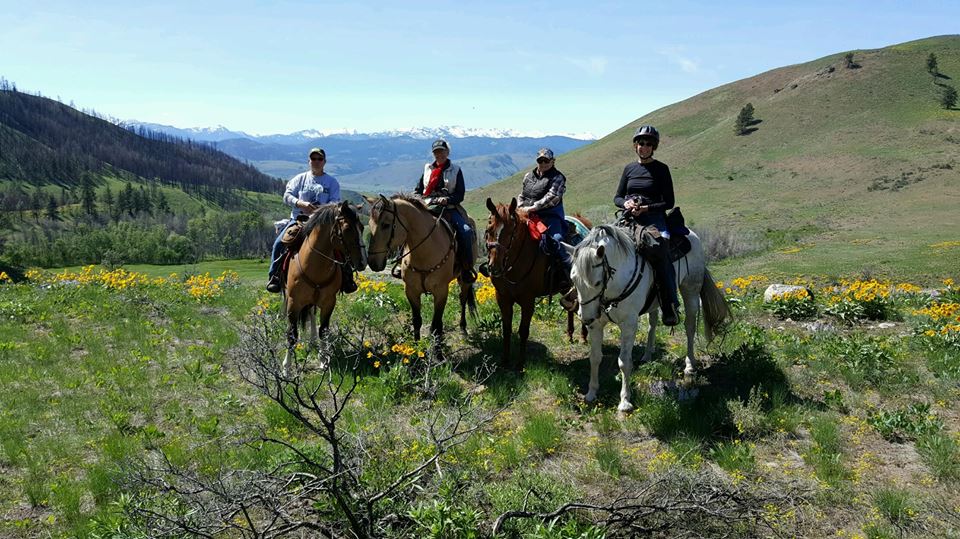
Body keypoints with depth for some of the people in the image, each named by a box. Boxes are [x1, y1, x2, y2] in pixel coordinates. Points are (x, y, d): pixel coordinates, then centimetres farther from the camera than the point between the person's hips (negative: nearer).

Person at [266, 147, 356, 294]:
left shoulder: (332, 182, 10)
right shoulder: (300, 178, 13)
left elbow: (335, 203, -1)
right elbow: (287, 196, 4)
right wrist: (301, 204, -16)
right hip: (299, 219, 1)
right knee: (279, 243, -19)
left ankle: (346, 277, -8)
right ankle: (275, 276, -7)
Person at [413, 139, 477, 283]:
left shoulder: (455, 170, 8)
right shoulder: (427, 168, 15)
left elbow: (460, 195, 2)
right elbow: (418, 190, 20)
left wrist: (447, 199, -18)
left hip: (449, 208, -2)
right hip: (427, 207, 2)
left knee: (466, 231, -26)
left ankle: (466, 267, -13)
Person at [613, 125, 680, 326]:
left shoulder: (661, 169, 5)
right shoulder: (629, 169, 16)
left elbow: (669, 202, 1)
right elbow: (617, 197, 19)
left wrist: (645, 208, -13)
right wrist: (625, 203, -4)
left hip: (653, 219, -4)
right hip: (629, 219, 4)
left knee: (659, 249, -29)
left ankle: (670, 307, -20)